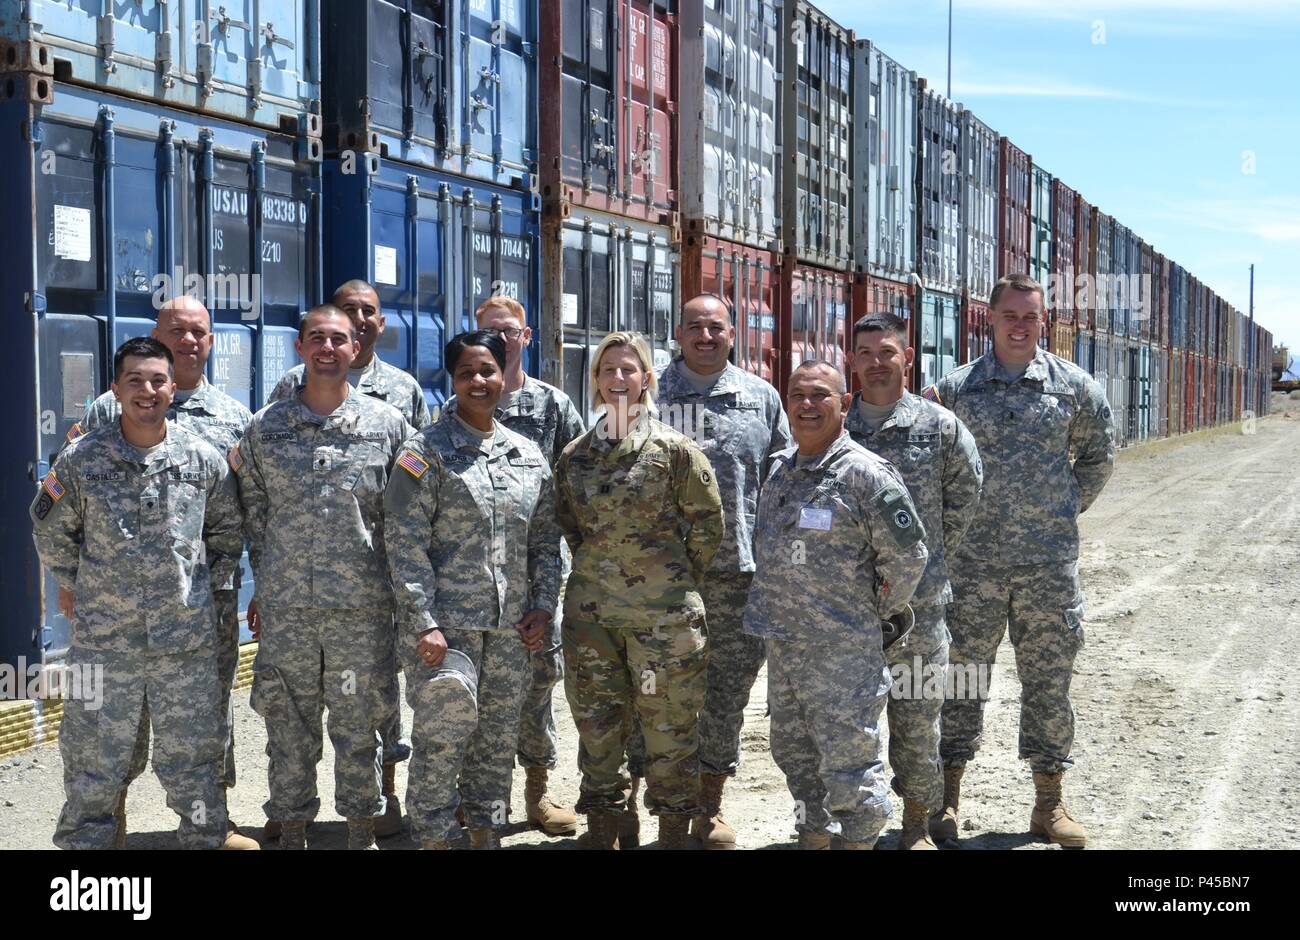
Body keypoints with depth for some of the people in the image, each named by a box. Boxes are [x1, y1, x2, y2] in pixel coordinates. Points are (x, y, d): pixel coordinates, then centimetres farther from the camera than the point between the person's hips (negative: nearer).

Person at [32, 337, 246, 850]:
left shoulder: (204, 458, 2)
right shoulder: (81, 458, -2)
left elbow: (228, 532, 14)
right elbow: (52, 534, 9)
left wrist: (205, 584, 8)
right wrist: (85, 588, 7)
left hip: (187, 639, 1)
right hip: (103, 639, -1)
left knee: (191, 757, 10)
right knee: (93, 762, 6)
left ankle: (206, 839, 23)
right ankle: (85, 841, 19)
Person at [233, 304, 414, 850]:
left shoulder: (388, 425, 3)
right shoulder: (265, 428, 6)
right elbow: (253, 514, 12)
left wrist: (399, 589, 4)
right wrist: (265, 586, 9)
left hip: (363, 606, -1)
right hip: (285, 608, 1)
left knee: (358, 727, 6)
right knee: (289, 728, 8)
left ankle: (362, 831, 19)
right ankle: (292, 833, 20)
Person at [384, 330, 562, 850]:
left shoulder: (528, 455, 11)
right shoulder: (427, 451, -4)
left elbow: (545, 537, 16)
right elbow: (405, 542, -10)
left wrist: (543, 604, 5)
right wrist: (424, 622, -16)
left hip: (511, 627, 5)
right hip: (445, 622, -5)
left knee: (498, 740, 11)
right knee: (443, 734, -7)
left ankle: (486, 832, 25)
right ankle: (432, 836, 7)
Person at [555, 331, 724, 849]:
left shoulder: (675, 450, -4)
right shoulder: (575, 456, 7)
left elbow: (707, 524, 1)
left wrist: (678, 582, 6)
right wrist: (597, 573, 13)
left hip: (665, 612, -4)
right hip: (591, 610, 4)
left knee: (669, 724, 1)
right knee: (597, 723, 8)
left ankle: (673, 831, 14)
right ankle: (602, 829, 20)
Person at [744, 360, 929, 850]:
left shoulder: (867, 474, -14)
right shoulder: (778, 468, 9)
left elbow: (907, 556, -10)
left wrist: (880, 612, 0)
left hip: (842, 650, -8)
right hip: (781, 644, 8)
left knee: (848, 759, -4)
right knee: (794, 753, 19)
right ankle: (812, 835, 34)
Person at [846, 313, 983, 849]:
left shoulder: (939, 426, 0)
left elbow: (965, 491, 12)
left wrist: (935, 555, 12)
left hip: (917, 599, -1)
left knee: (917, 714, 6)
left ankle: (917, 825, 20)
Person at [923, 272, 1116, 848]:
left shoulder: (1072, 386, 4)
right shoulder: (955, 388, 2)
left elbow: (1099, 455, 17)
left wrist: (1066, 508, 10)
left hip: (1049, 560, 1)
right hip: (973, 559, 0)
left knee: (1048, 676, 6)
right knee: (961, 671, 3)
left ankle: (1049, 803, 16)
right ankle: (947, 796, 13)